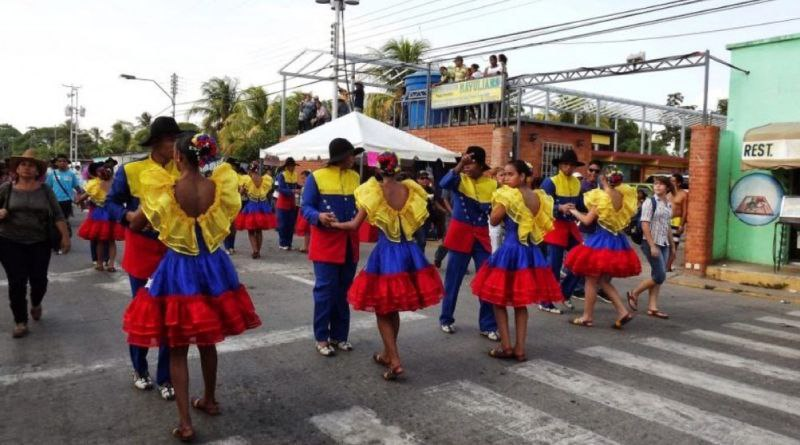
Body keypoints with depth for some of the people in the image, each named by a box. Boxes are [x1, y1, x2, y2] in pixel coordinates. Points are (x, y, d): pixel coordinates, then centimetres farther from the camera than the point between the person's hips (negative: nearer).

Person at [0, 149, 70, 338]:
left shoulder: (45, 190, 1)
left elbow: (57, 215, 1)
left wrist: (65, 236, -4)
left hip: (39, 243, 1)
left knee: (39, 280, 6)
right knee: (16, 282, -1)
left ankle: (36, 304, 39)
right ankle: (20, 321, 12)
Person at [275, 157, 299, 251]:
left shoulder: (295, 175, 8)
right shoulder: (281, 175, -10)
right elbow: (281, 189, -19)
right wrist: (293, 191, -30)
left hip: (292, 203, 6)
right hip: (283, 204, -5)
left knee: (291, 225, 7)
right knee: (283, 224, -3)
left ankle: (288, 243, 14)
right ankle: (282, 244, 6)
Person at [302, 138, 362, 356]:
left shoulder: (355, 177, 10)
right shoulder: (316, 177, -6)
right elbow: (306, 207, -8)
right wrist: (319, 216, -27)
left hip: (349, 241, 5)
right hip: (326, 242, -5)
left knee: (344, 290, 11)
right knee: (325, 289, -4)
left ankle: (339, 335, 22)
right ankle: (322, 338, 8)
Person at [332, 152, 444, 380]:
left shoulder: (373, 190, -7)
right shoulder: (410, 189, 3)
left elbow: (355, 224, -7)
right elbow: (419, 220, 8)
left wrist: (335, 224, 9)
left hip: (387, 252, -4)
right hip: (409, 250, 4)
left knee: (383, 309, 6)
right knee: (394, 308, 19)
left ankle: (395, 361, -2)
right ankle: (387, 354, 31)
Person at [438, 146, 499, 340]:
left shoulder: (492, 184, 3)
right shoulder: (459, 178, -4)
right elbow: (443, 184, -27)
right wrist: (459, 165, -35)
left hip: (481, 235, 2)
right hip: (460, 232, -2)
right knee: (453, 279, 6)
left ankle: (488, 325, 12)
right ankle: (446, 319, 24)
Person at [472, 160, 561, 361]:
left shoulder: (508, 196, -12)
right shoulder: (538, 197, 8)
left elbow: (493, 220, -4)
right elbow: (542, 225, 15)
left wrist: (498, 200, 2)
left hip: (510, 249, -6)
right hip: (530, 251, 6)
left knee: (498, 299, 8)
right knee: (520, 302, 14)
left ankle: (506, 347, 7)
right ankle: (519, 348, 14)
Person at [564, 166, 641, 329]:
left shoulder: (602, 196, -14)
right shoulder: (623, 197, 4)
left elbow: (587, 220, -11)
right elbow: (622, 218, 14)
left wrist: (574, 211, 5)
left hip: (601, 240, -7)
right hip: (617, 240, 7)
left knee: (591, 280, 4)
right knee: (604, 281, 18)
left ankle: (587, 317, 11)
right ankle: (623, 312, 9)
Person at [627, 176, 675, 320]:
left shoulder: (669, 204, 12)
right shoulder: (650, 202, -9)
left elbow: (667, 226, 19)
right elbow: (645, 225, -14)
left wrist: (672, 245, 18)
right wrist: (652, 245, -18)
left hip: (664, 244, 7)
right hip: (652, 243, -7)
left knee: (658, 276, 7)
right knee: (660, 276, -8)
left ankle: (652, 308, 12)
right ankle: (634, 294, 10)